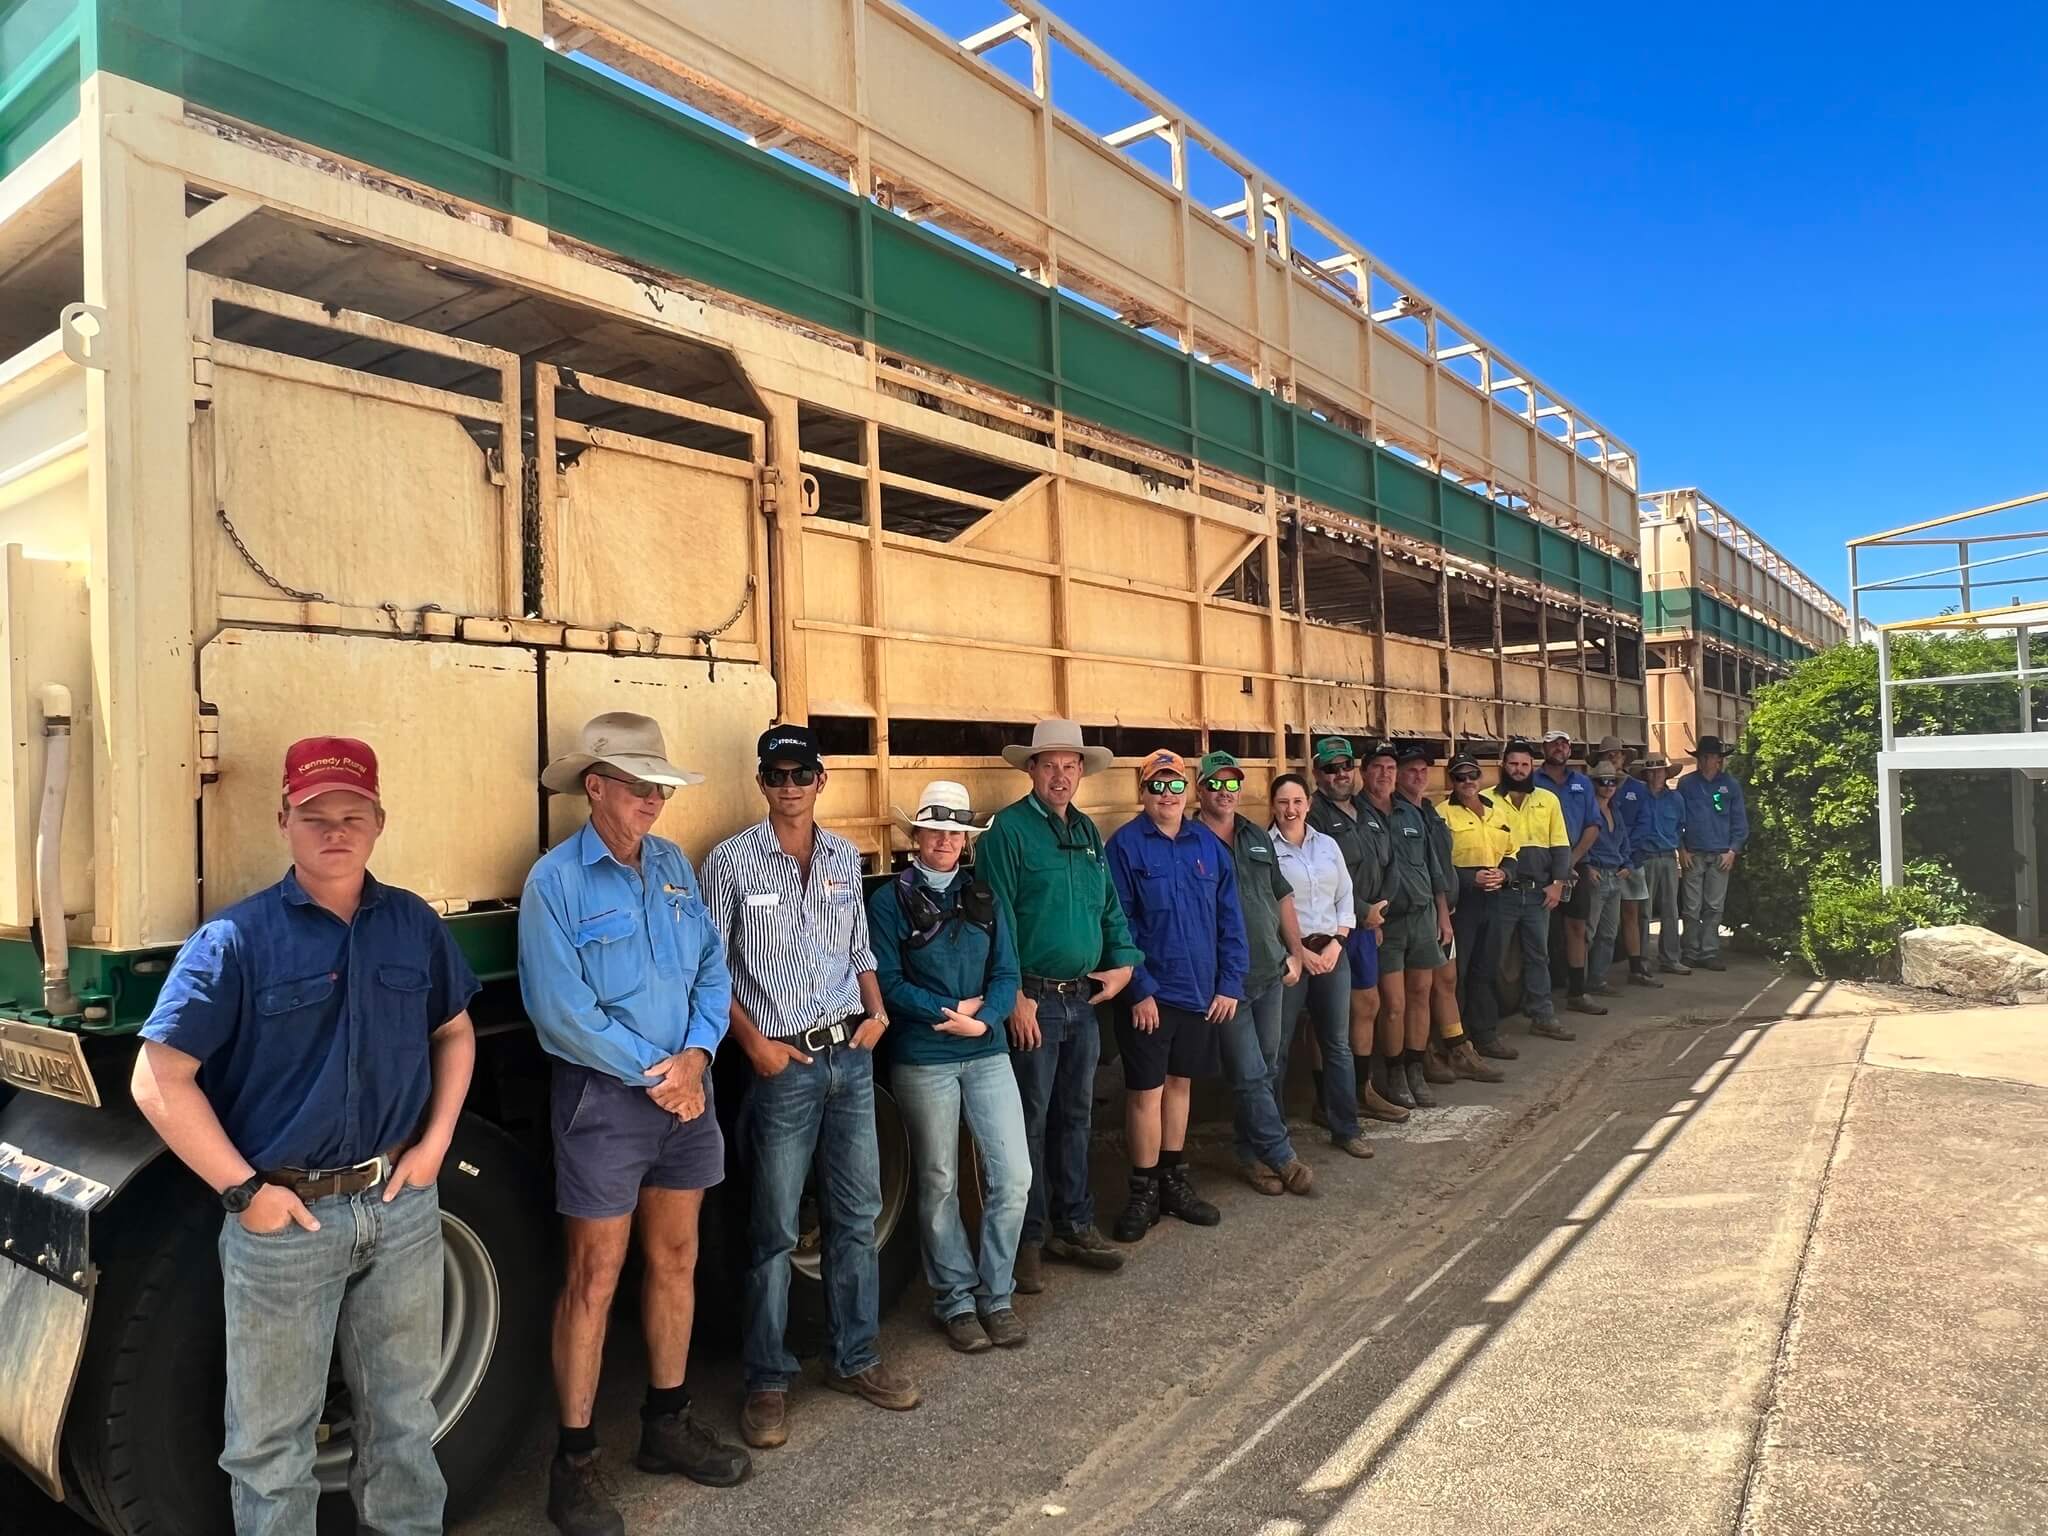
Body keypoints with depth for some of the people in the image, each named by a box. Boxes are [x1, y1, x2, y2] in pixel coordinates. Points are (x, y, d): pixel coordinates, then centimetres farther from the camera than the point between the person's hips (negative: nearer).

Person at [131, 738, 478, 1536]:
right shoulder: (236, 939, -12)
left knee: (404, 1410, 21)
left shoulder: (415, 925, 1)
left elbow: (455, 1032, 12)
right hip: (284, 1217, -3)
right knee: (272, 1434, 13)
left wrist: (435, 1143, 1)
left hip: (401, 1203, 4)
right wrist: (244, 1190, -16)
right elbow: (159, 1081, -13)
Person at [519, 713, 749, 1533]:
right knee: (593, 1279, 4)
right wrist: (654, 1073, -15)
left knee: (676, 1260, 16)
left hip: (685, 1090, 6)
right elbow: (559, 1010, -18)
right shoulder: (556, 879, -13)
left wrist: (696, 1056, -11)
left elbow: (713, 969, 5)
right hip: (604, 1096, -6)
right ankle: (574, 1460, 20)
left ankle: (667, 1422, 33)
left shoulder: (673, 864, 5)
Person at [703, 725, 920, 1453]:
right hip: (783, 1064, -4)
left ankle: (853, 1357, 29)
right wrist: (754, 1042, -12)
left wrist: (876, 1010, 1)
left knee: (857, 1215, 13)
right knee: (776, 1230, 4)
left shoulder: (846, 857, 8)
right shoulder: (731, 861, -6)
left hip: (851, 1057, 5)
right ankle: (767, 1381, 20)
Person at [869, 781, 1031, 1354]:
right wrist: (951, 1010, -13)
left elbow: (1006, 974, 4)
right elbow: (888, 983, -9)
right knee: (939, 1184, 7)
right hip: (922, 1061, -3)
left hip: (987, 1052, 3)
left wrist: (981, 1019, -14)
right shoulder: (889, 900, -2)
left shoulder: (983, 898, 10)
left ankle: (995, 1294, 18)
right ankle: (955, 1300, 24)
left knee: (1013, 1177, -1)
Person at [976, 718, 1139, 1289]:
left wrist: (1124, 961, 4)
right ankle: (1029, 1240, 15)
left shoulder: (1087, 831, 12)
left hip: (1084, 1000, 7)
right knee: (1031, 1122, 2)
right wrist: (1015, 996, -16)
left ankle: (1073, 1226, 29)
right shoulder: (1008, 828, -10)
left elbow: (1110, 905, 18)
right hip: (1034, 1000, -7)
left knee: (1075, 1117, 16)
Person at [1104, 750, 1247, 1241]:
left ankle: (1175, 1181, 29)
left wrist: (1230, 984, 2)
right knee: (1146, 1090, 2)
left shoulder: (1209, 845, 5)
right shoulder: (1124, 845, -9)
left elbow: (1230, 919, 7)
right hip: (1149, 993, -5)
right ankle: (1144, 1191, 17)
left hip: (1200, 991, 5)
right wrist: (1139, 989, -15)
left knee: (1180, 1082, 16)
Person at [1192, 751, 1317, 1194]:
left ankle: (1251, 1151, 28)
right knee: (1251, 1074, -1)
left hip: (1270, 973, 6)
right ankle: (1281, 1156, 11)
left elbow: (1282, 896, 18)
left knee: (1264, 1069, 14)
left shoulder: (1258, 837, 11)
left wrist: (1294, 952, 12)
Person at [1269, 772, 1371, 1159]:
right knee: (1278, 1047, 3)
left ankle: (1345, 1127, 20)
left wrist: (1336, 944, -3)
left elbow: (1345, 898, 10)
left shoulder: (1328, 844, 9)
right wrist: (1299, 951, -11)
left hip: (1332, 951, 5)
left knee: (1338, 1043, 10)